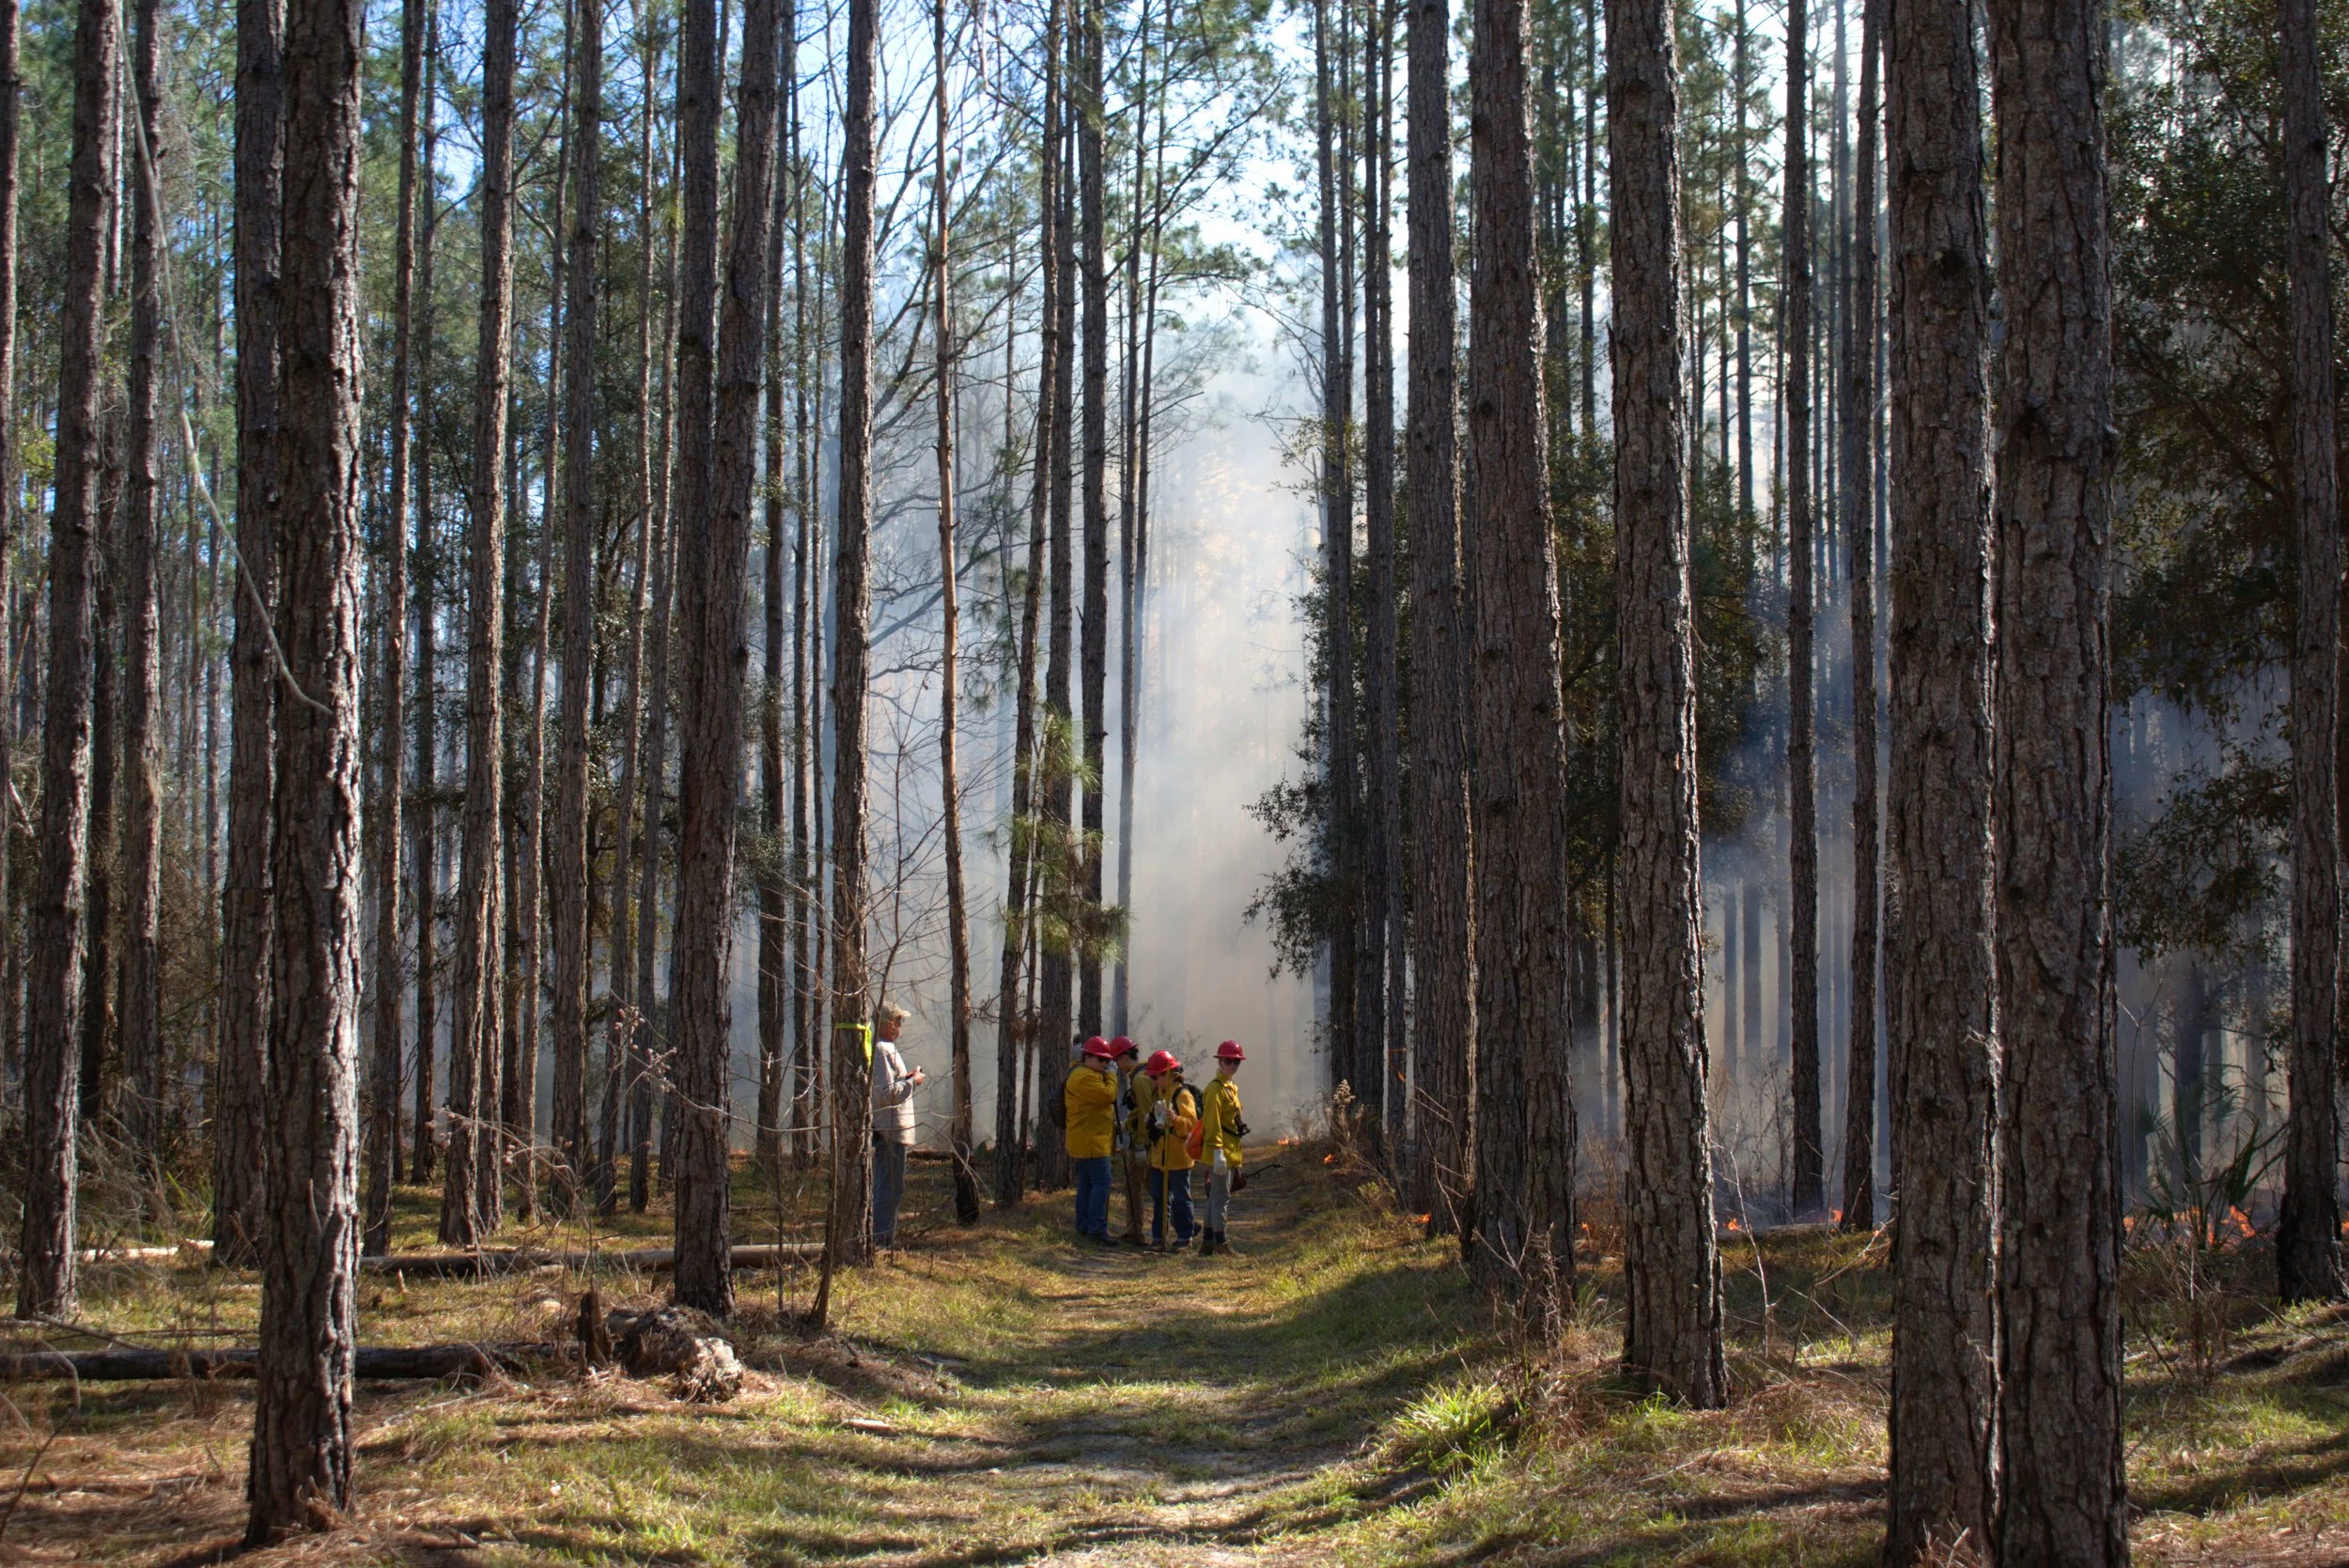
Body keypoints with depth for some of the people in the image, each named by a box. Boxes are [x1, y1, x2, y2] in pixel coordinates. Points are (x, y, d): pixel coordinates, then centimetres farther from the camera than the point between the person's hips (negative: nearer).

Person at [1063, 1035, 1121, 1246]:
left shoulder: (1086, 1075, 20)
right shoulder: (1083, 1077, -16)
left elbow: (1102, 1099, 23)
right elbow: (1108, 1095, -21)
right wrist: (1111, 1076, -8)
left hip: (1088, 1140, 11)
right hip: (1090, 1140, -11)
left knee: (1086, 1185, 13)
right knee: (1101, 1183, -14)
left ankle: (1084, 1228, 17)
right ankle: (1097, 1230, -16)